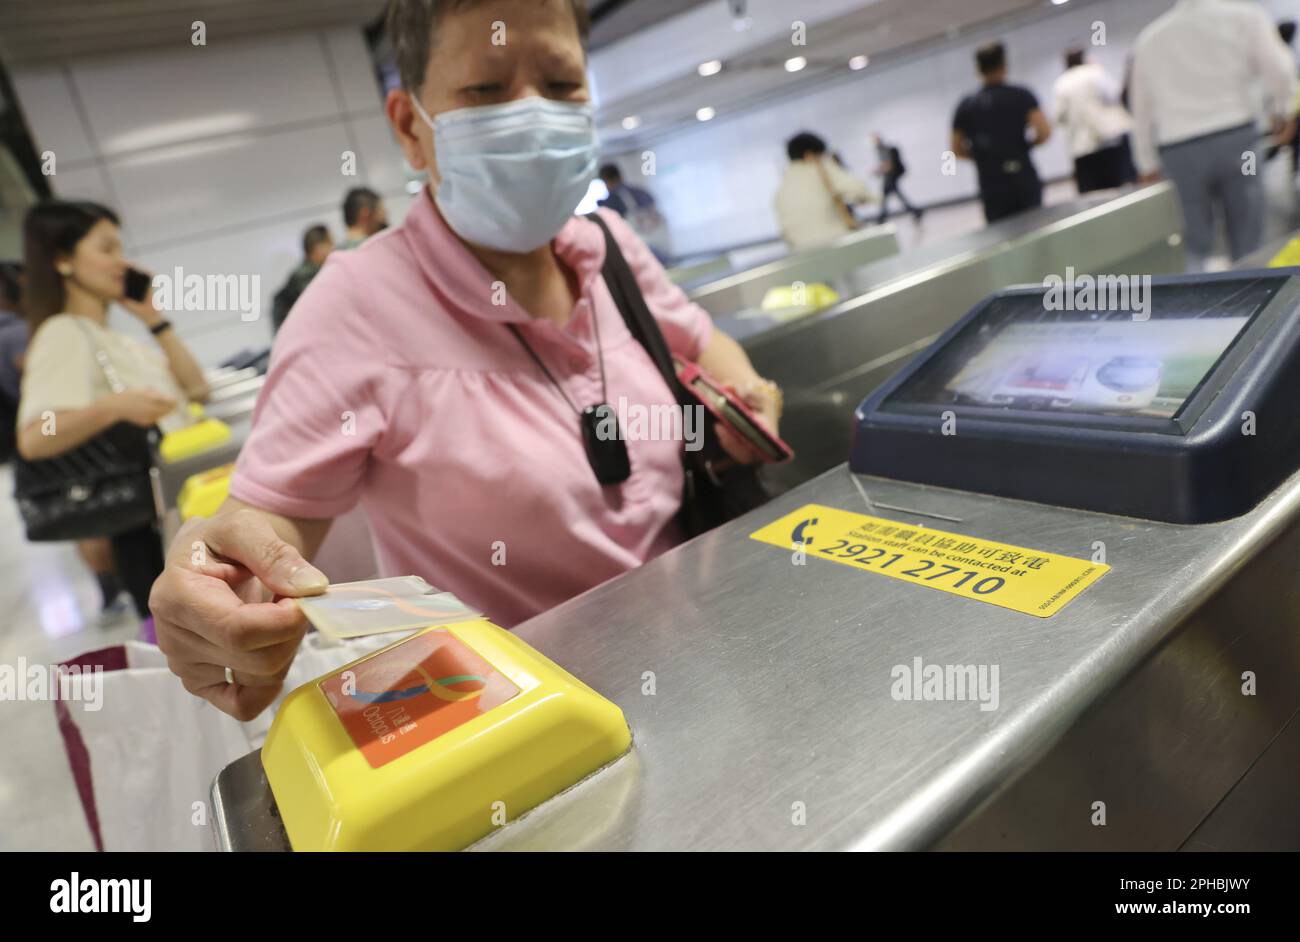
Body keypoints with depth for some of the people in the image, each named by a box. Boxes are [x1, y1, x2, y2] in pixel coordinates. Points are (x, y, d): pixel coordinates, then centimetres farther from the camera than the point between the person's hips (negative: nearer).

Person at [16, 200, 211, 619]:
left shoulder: (120, 339, 17)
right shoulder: (64, 334, -12)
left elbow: (196, 389, 12)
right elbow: (34, 439, -26)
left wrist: (154, 319, 7)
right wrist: (113, 406, -43)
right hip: (148, 522, -9)